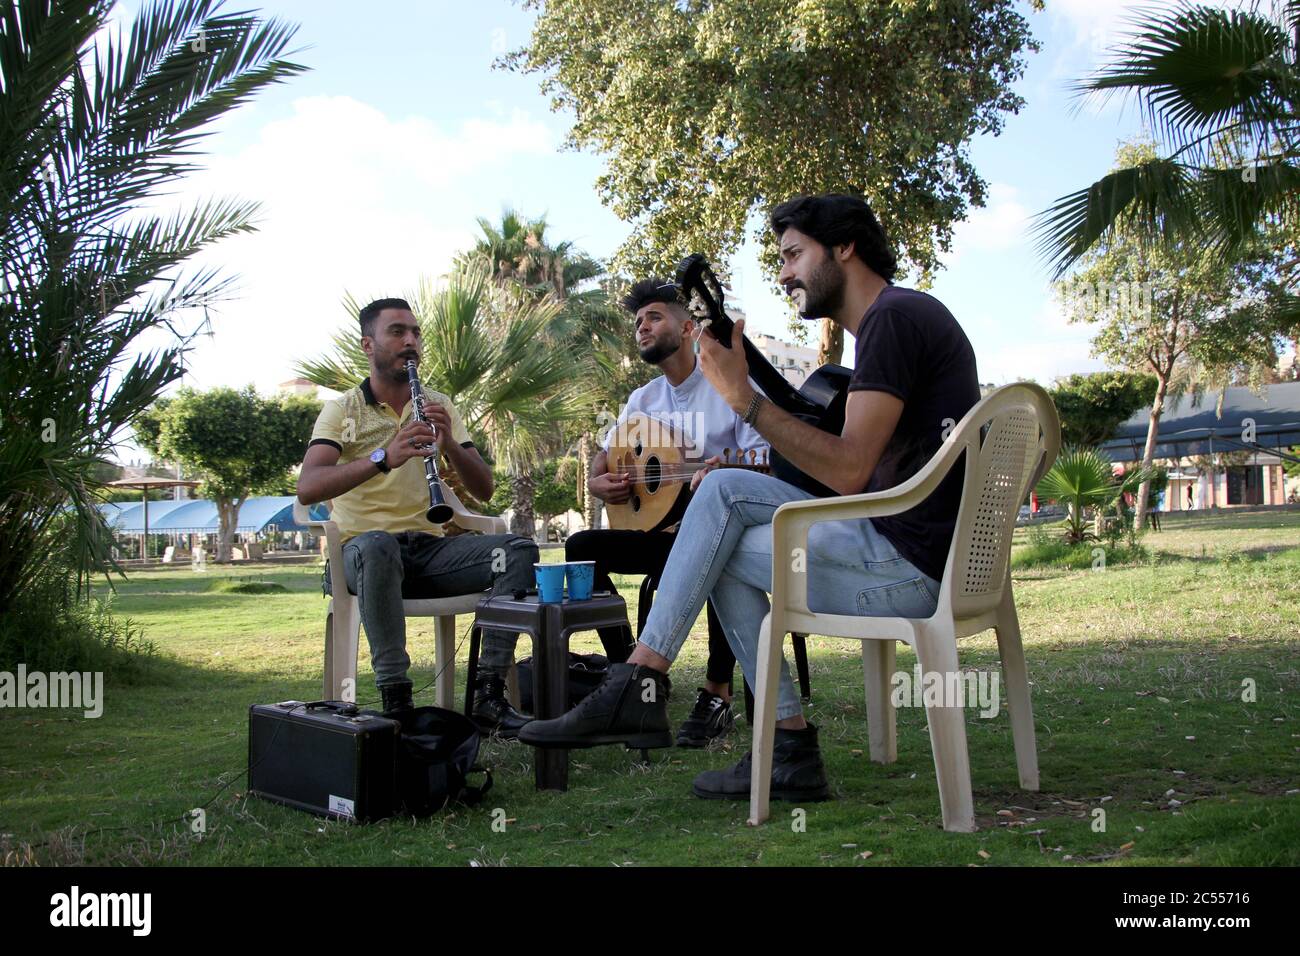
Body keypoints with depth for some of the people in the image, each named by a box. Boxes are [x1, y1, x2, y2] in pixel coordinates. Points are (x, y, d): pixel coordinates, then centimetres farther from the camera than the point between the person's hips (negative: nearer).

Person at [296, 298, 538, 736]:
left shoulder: (438, 406, 13)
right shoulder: (343, 409, 1)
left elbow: (484, 490, 6)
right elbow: (307, 489, -16)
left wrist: (449, 445, -14)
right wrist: (383, 457, -30)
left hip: (430, 548, 4)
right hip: (364, 547, -4)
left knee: (518, 549, -20)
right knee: (377, 547, -39)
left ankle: (489, 694, -23)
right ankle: (395, 700, -34)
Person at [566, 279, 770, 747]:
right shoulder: (642, 400, 13)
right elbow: (598, 470, 15)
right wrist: (600, 485, -10)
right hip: (660, 529, 6)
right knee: (581, 547, -15)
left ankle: (718, 693, -26)